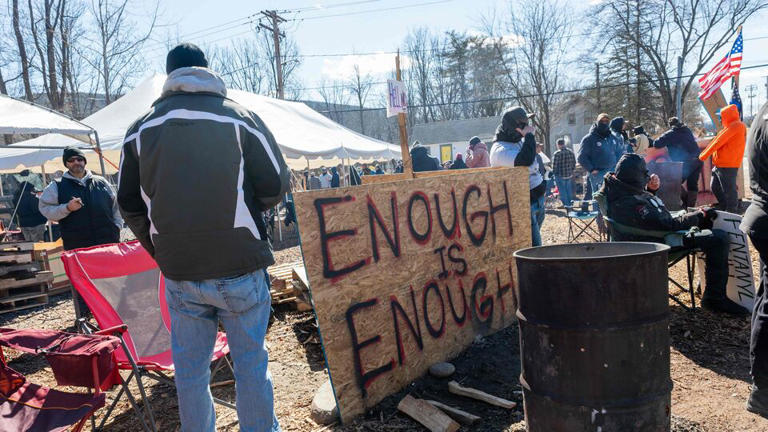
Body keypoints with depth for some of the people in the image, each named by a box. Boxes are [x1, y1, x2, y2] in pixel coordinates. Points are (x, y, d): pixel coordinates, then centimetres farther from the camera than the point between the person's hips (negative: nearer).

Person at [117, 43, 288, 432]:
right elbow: (276, 186, -3)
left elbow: (130, 204, 10)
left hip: (179, 273, 3)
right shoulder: (240, 118, -4)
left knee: (190, 372, 16)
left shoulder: (141, 128, 6)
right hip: (240, 268, -2)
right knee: (251, 365, 12)